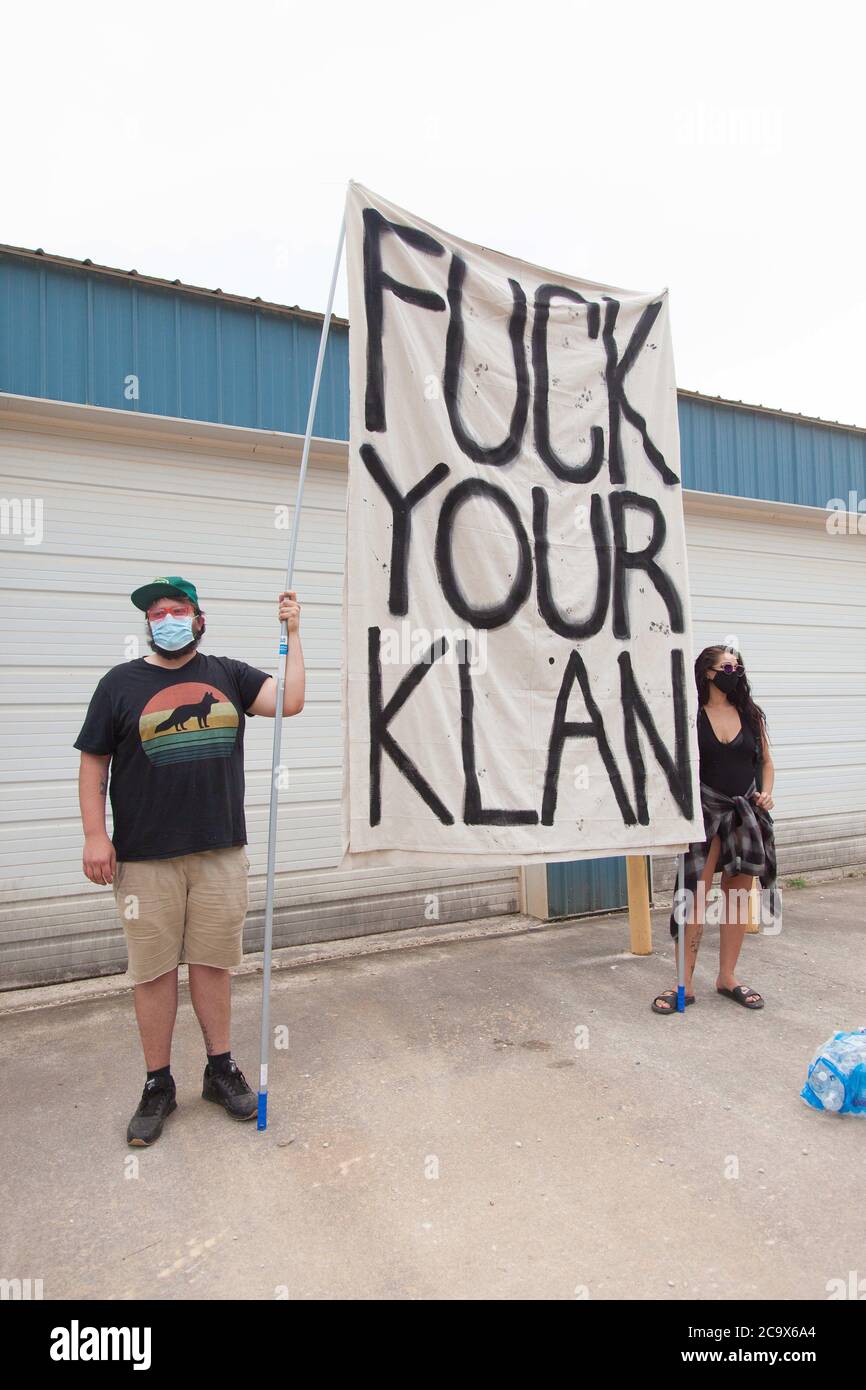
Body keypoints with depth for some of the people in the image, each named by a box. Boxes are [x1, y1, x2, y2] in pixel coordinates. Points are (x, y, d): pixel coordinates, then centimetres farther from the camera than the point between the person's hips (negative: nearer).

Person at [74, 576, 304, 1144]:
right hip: (146, 859, -1)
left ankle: (221, 1070, 30)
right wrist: (95, 836, -6)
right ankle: (158, 1086, 25)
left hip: (221, 853, 2)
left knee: (214, 963, 12)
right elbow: (93, 765, 2)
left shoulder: (228, 675, 7)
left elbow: (291, 701, -3)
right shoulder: (122, 682, 2)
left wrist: (294, 633, -4)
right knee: (154, 971, 7)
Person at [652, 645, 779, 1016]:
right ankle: (684, 984, 2)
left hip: (746, 814, 4)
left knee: (738, 893, 9)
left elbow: (766, 761, 15)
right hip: (704, 812, -4)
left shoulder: (751, 714, 8)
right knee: (696, 893, -7)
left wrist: (766, 792, -2)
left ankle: (727, 977, 23)